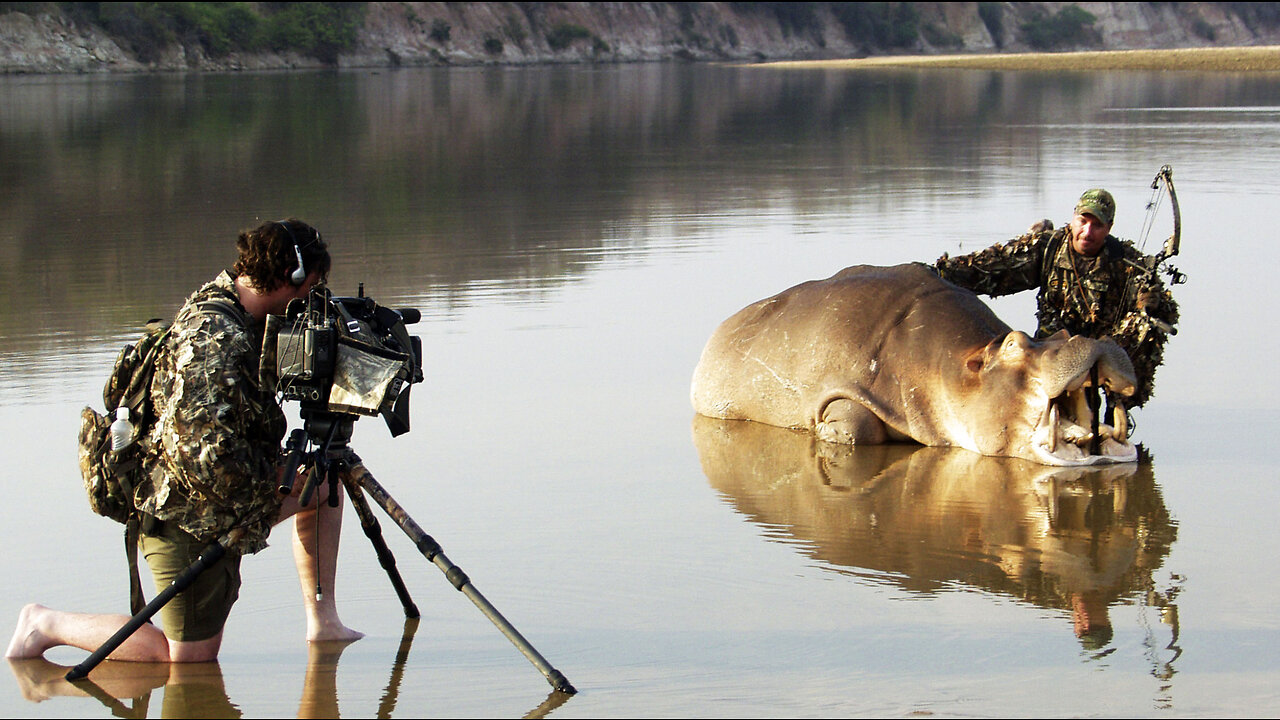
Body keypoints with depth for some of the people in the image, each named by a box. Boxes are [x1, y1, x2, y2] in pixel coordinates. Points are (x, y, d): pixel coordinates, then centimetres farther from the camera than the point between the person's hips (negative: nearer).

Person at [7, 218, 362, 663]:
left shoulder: (224, 300, 2)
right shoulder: (216, 341, -29)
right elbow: (209, 455, -32)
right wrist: (276, 473, -17)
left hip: (222, 506, 10)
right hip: (190, 521, -10)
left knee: (322, 486, 18)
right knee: (191, 655, 0)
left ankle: (323, 623, 20)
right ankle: (47, 625, 7)